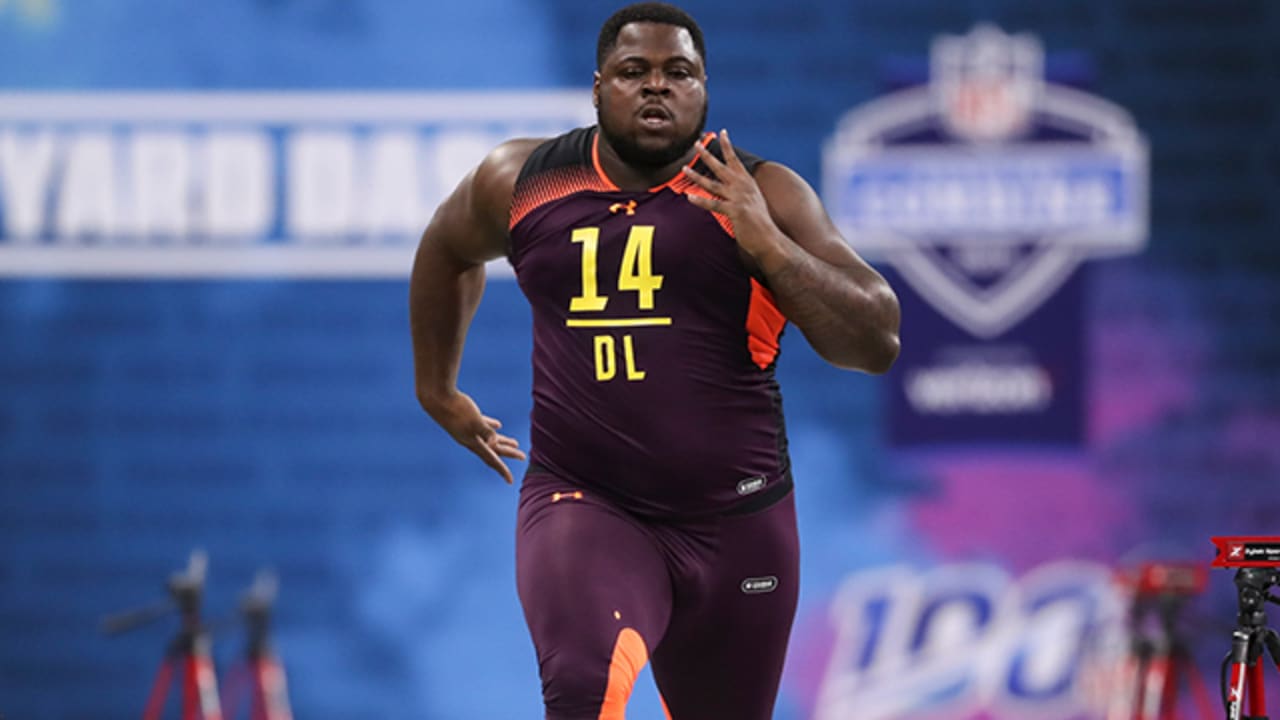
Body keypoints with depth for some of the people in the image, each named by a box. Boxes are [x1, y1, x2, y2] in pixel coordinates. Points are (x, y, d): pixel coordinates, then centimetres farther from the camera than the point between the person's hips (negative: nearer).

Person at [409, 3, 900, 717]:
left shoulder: (763, 196, -3)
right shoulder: (520, 182, 3)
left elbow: (878, 343, -10)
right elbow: (448, 250, 26)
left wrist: (766, 244, -21)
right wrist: (438, 390, 32)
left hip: (734, 524, 1)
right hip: (581, 504, -1)